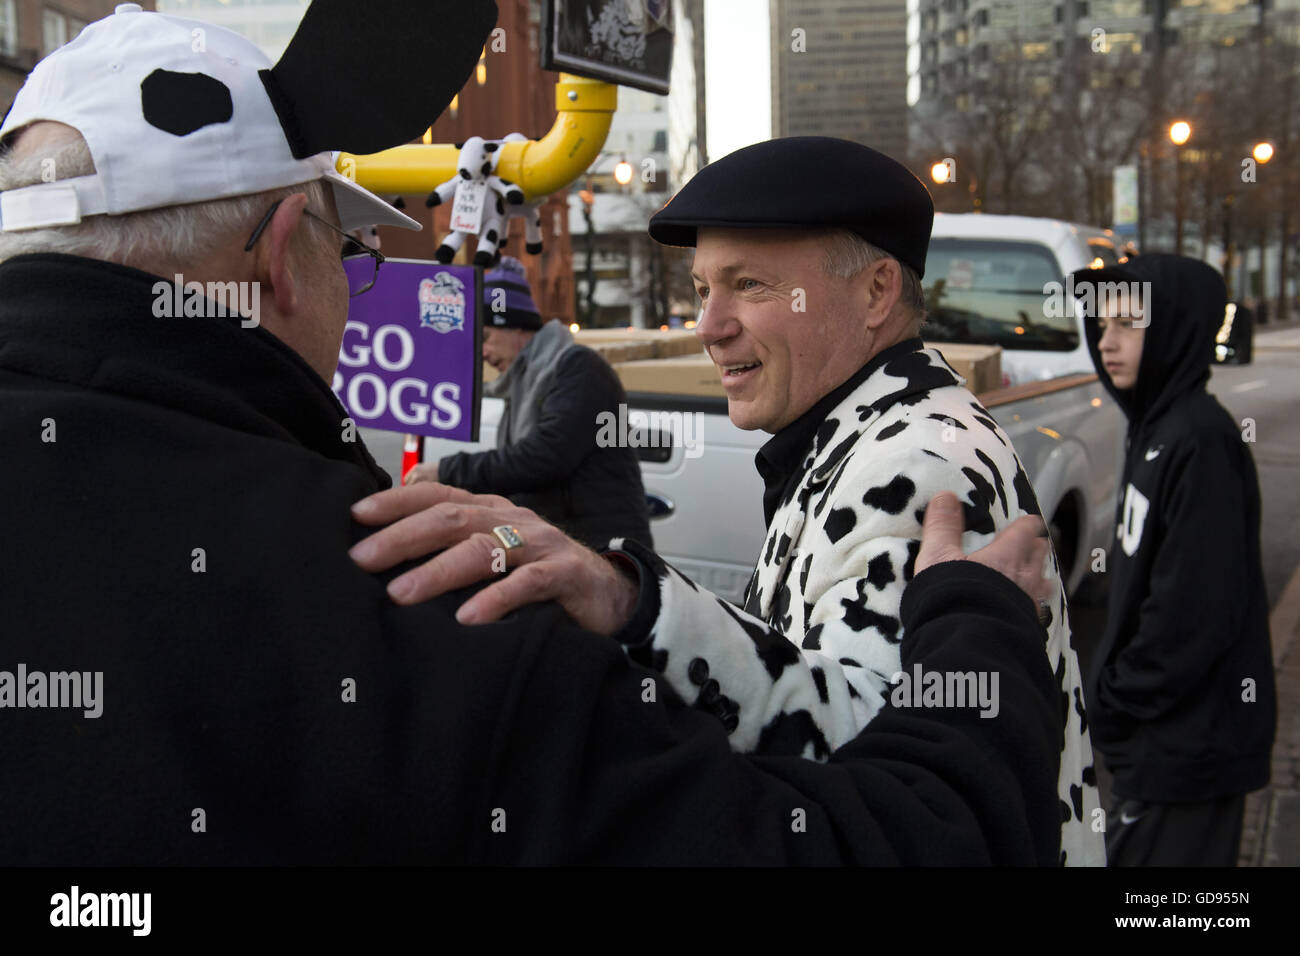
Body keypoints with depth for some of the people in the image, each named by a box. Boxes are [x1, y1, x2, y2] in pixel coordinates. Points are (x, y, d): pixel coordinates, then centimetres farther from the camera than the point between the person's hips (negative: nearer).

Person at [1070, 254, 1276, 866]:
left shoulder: (1199, 442, -21)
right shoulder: (1154, 427, 10)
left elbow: (1192, 614, -23)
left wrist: (1110, 701, -13)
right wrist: (1110, 689, 14)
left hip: (1188, 743, -10)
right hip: (1159, 734, 10)